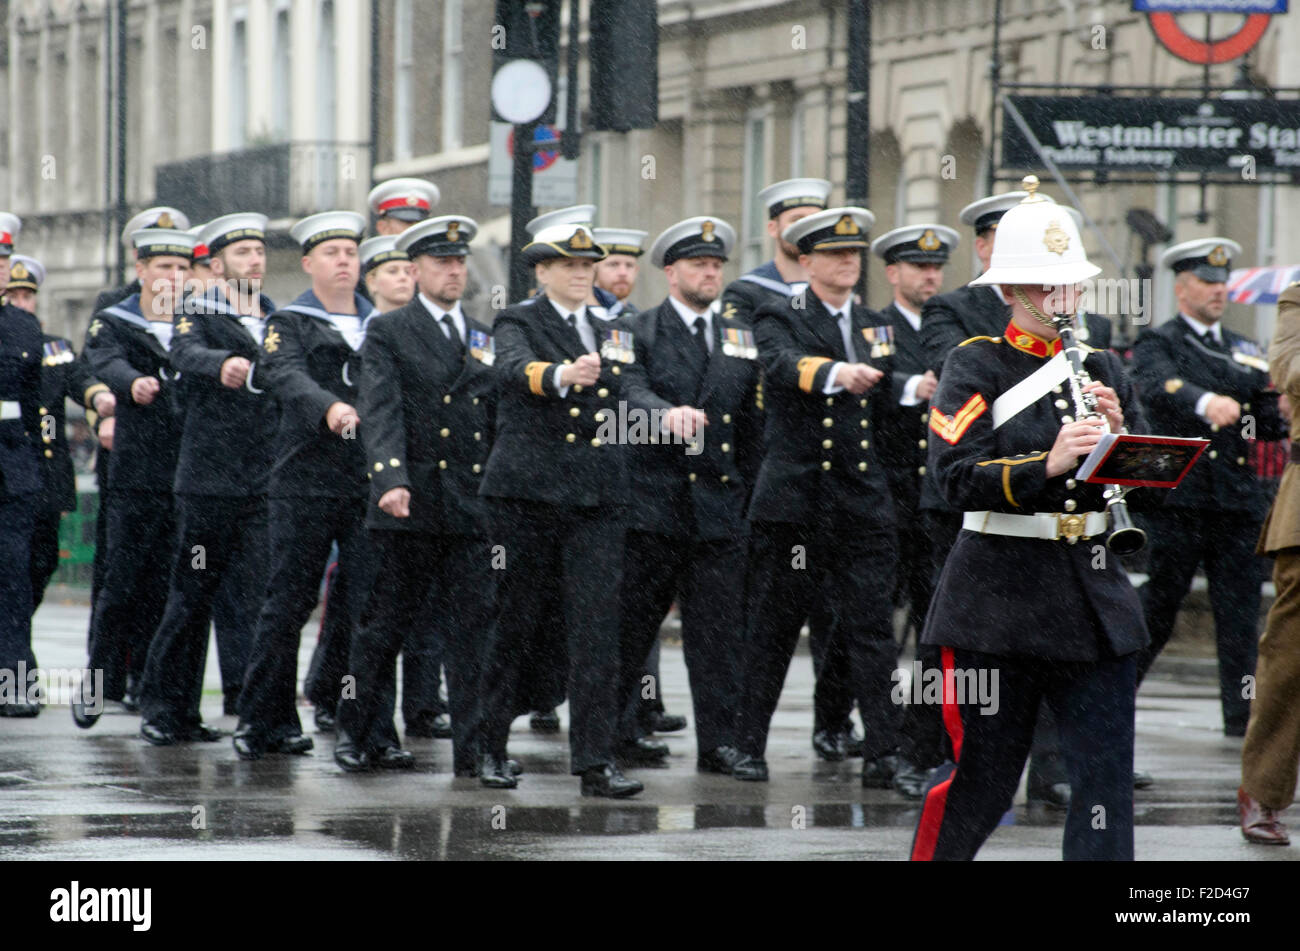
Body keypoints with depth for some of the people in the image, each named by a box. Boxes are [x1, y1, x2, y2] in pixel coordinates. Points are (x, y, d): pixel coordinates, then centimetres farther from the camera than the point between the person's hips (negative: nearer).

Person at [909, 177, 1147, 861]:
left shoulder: (1101, 368, 13)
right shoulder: (975, 366, -3)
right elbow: (957, 476, -16)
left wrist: (1115, 434, -7)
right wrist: (1049, 464, -28)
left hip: (1094, 588, 4)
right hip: (999, 593, -4)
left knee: (1106, 778, -1)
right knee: (984, 777, 1)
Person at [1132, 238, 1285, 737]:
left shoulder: (1244, 351, 21)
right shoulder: (1157, 344, 2)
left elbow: (1265, 424, 20)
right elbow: (1160, 386, -21)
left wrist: (1282, 414, -4)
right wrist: (1207, 402, -41)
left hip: (1237, 499, 5)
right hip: (1177, 498, -5)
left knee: (1240, 606, 0)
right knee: (1158, 605, -1)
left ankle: (1243, 710, 0)